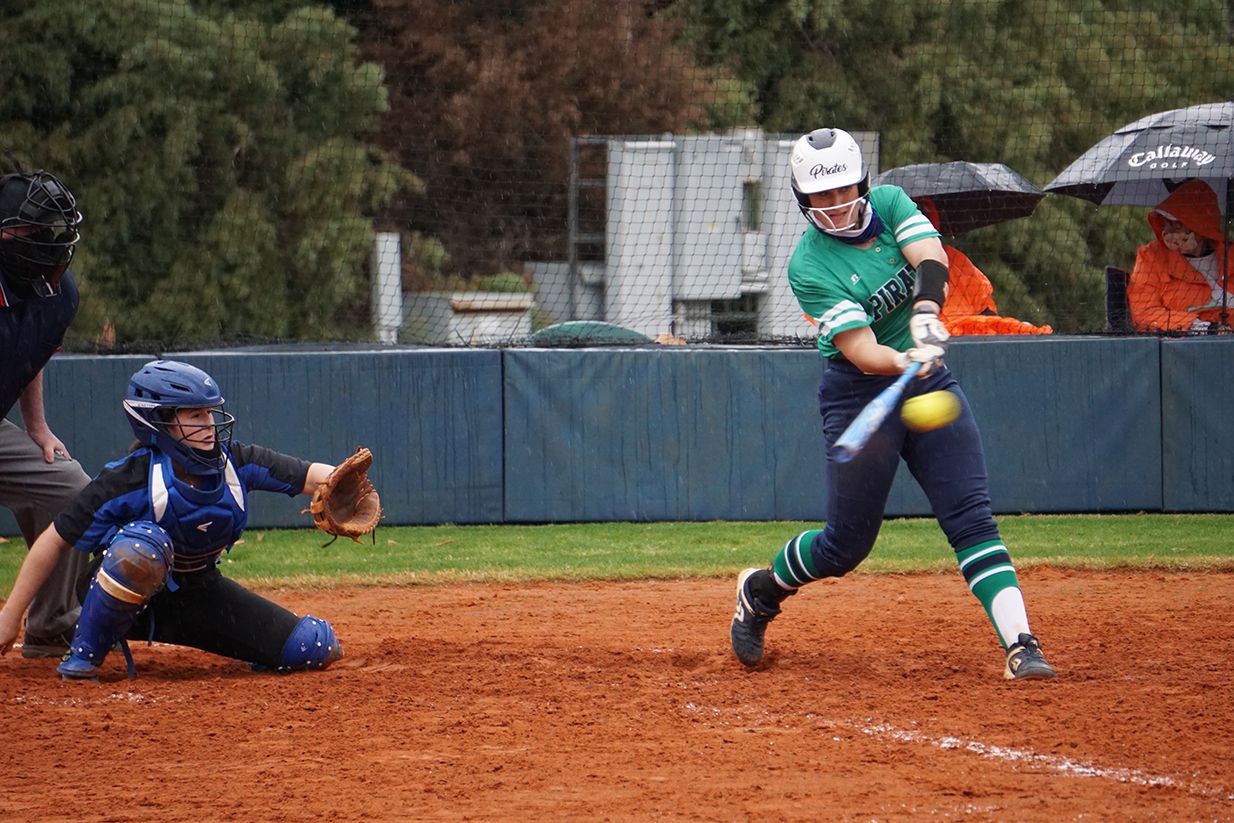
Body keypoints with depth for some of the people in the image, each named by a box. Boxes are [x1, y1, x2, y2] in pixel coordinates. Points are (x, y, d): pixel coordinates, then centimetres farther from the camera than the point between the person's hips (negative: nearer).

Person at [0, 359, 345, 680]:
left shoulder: (235, 463, -11)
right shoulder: (131, 479, -24)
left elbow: (310, 476, -15)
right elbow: (55, 541, -19)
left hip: (198, 592, 4)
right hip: (127, 597, -4)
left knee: (316, 648, -7)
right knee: (143, 546, -41)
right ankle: (83, 656, -20)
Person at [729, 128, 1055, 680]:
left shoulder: (889, 204, -2)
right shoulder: (809, 266, -16)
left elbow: (932, 261, -19)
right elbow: (860, 350, -25)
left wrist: (926, 314, -39)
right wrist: (906, 362, -45)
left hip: (930, 384, 4)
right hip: (859, 393, -4)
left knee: (971, 515, -9)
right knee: (848, 542, 3)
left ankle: (1019, 644, -16)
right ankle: (760, 591, 32)